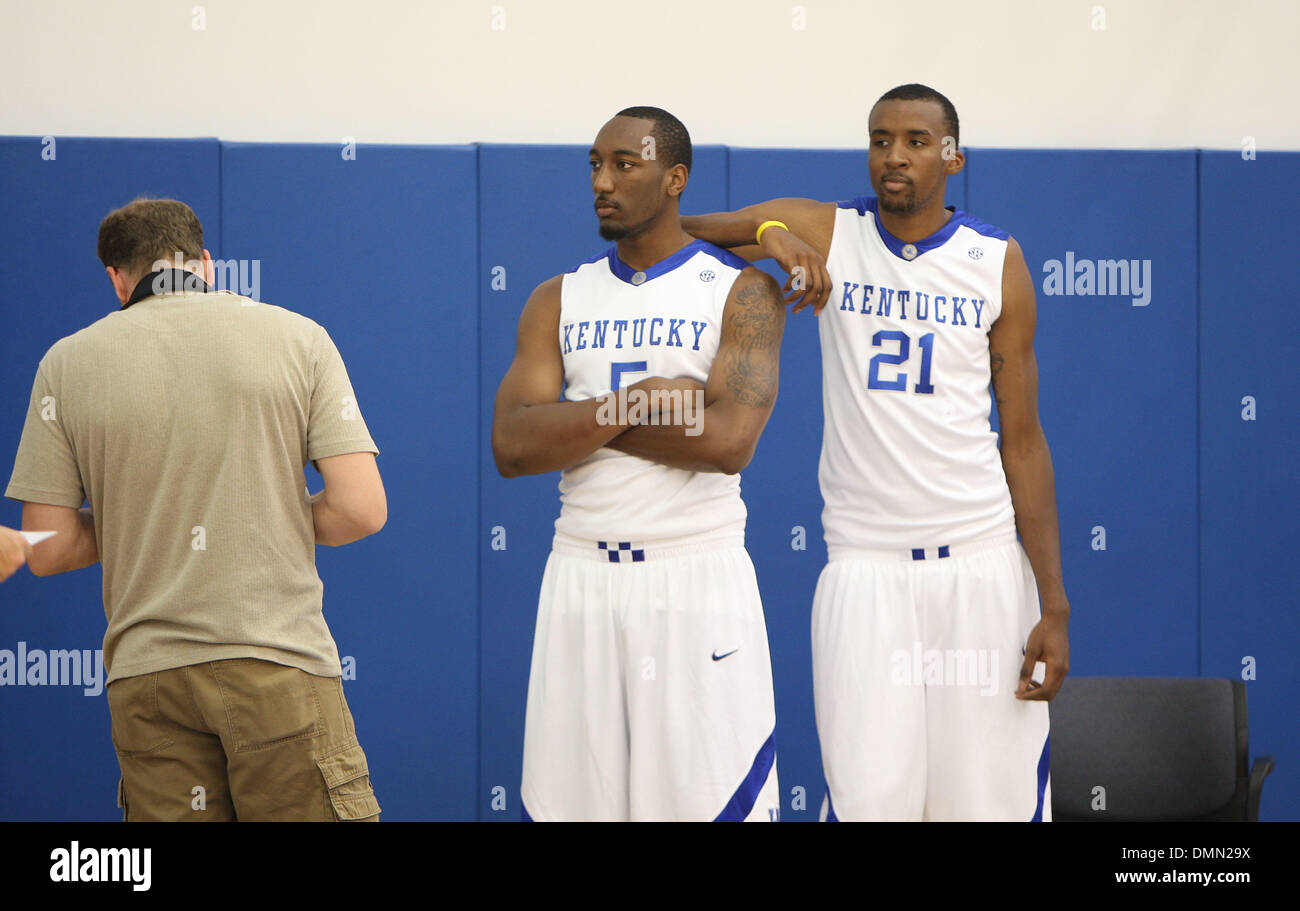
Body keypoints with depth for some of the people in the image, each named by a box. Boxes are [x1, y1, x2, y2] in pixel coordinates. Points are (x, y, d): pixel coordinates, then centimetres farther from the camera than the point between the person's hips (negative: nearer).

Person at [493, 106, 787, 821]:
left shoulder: (741, 292, -1)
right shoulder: (558, 301, 10)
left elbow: (730, 440, -16)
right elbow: (511, 447, -3)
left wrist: (579, 420, -8)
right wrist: (632, 402, -14)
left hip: (697, 576, -3)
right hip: (582, 577, 3)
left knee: (713, 794, -3)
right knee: (569, 798, 4)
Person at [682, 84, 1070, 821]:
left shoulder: (997, 261, 4)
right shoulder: (824, 233, 4)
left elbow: (1023, 440, 5)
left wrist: (1054, 604, -1)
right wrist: (764, 234, -17)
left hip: (982, 565, 1)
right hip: (864, 566, 0)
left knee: (994, 800, -1)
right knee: (868, 801, -9)